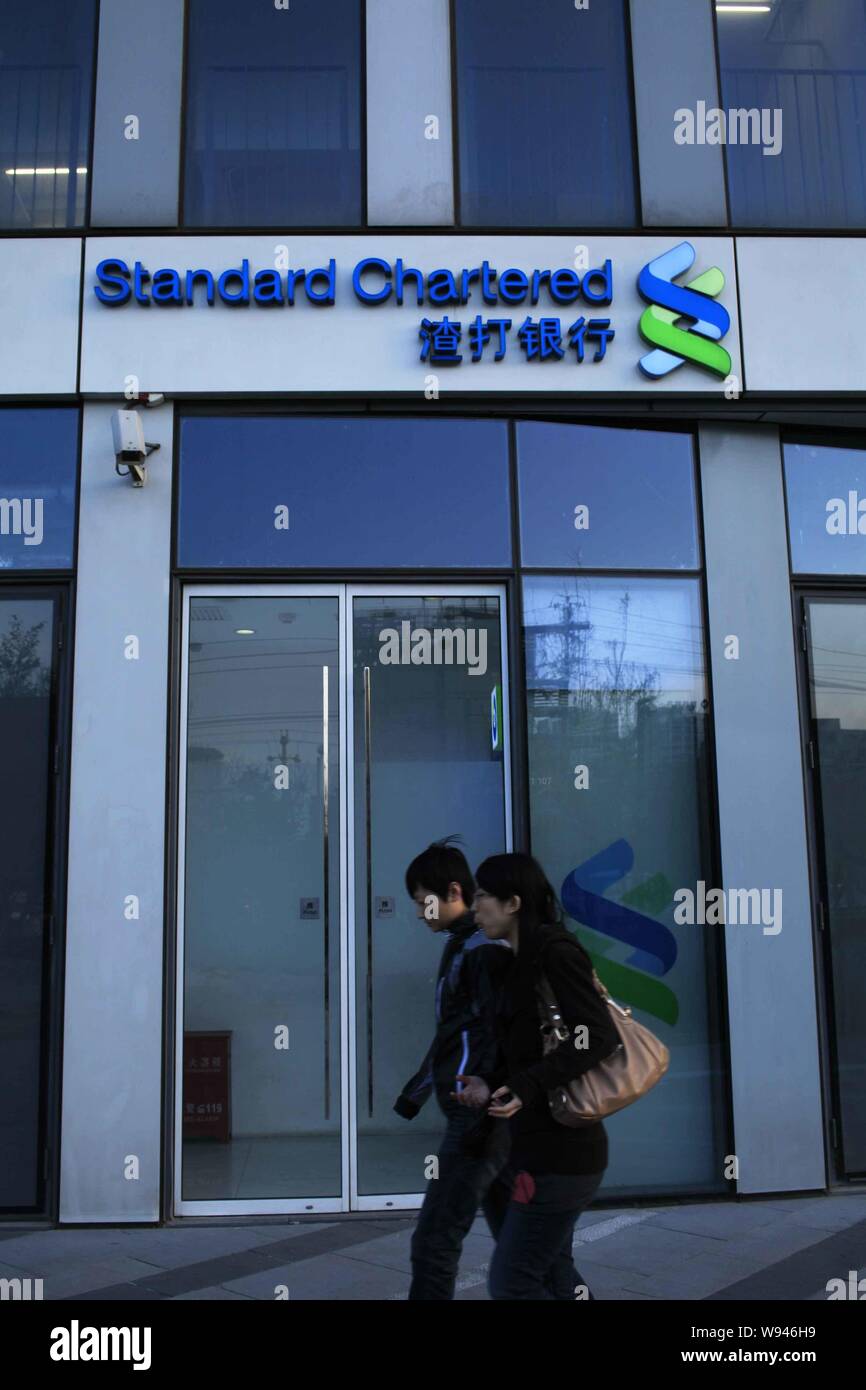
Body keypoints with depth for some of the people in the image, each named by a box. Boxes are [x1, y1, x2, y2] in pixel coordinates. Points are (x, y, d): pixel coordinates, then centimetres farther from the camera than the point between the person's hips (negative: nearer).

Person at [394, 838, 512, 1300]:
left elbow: (500, 1038, -20)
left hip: (482, 1117, -10)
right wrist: (418, 1089, 30)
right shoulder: (461, 945, 16)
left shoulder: (486, 949, -14)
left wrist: (482, 1118, -22)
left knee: (434, 1242, -8)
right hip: (475, 1113, 10)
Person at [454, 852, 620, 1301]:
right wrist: (490, 1084, -1)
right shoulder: (522, 964, 12)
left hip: (560, 1150, -9)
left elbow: (600, 1037, -23)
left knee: (511, 1282, -4)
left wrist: (527, 1088, -27)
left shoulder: (555, 952, -15)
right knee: (551, 1273, 18)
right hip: (541, 1145, 9)